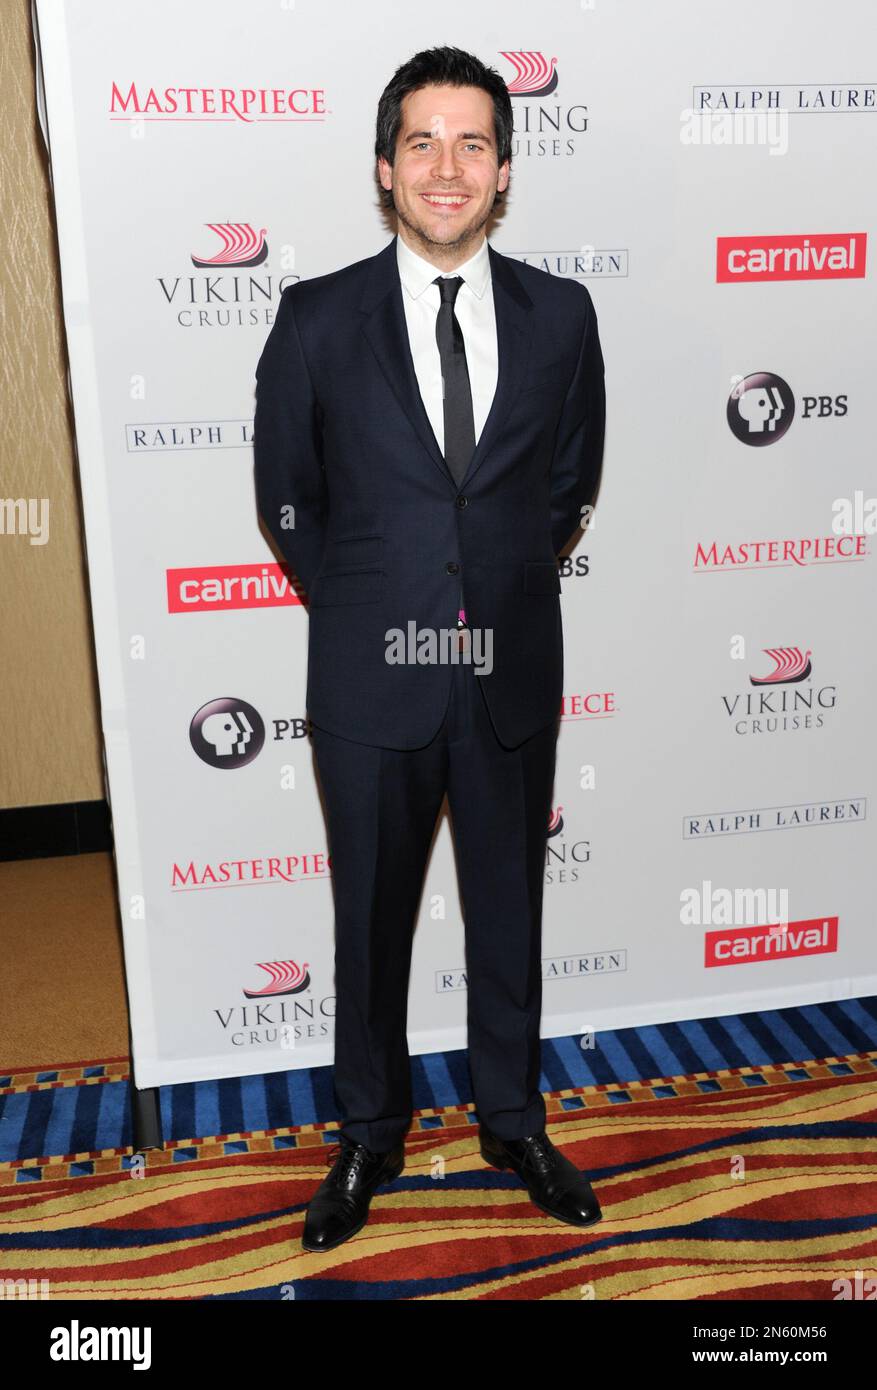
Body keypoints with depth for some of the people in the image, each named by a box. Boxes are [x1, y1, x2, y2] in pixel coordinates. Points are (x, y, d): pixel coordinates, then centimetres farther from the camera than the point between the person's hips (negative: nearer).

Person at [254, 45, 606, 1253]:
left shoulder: (560, 315, 1)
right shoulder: (318, 318, -3)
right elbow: (286, 495, 6)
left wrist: (509, 590, 8)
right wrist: (361, 607, 4)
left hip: (513, 675, 2)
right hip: (370, 678, -1)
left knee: (509, 910, 16)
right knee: (372, 921, 13)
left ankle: (514, 1120, 38)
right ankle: (369, 1136, 35)